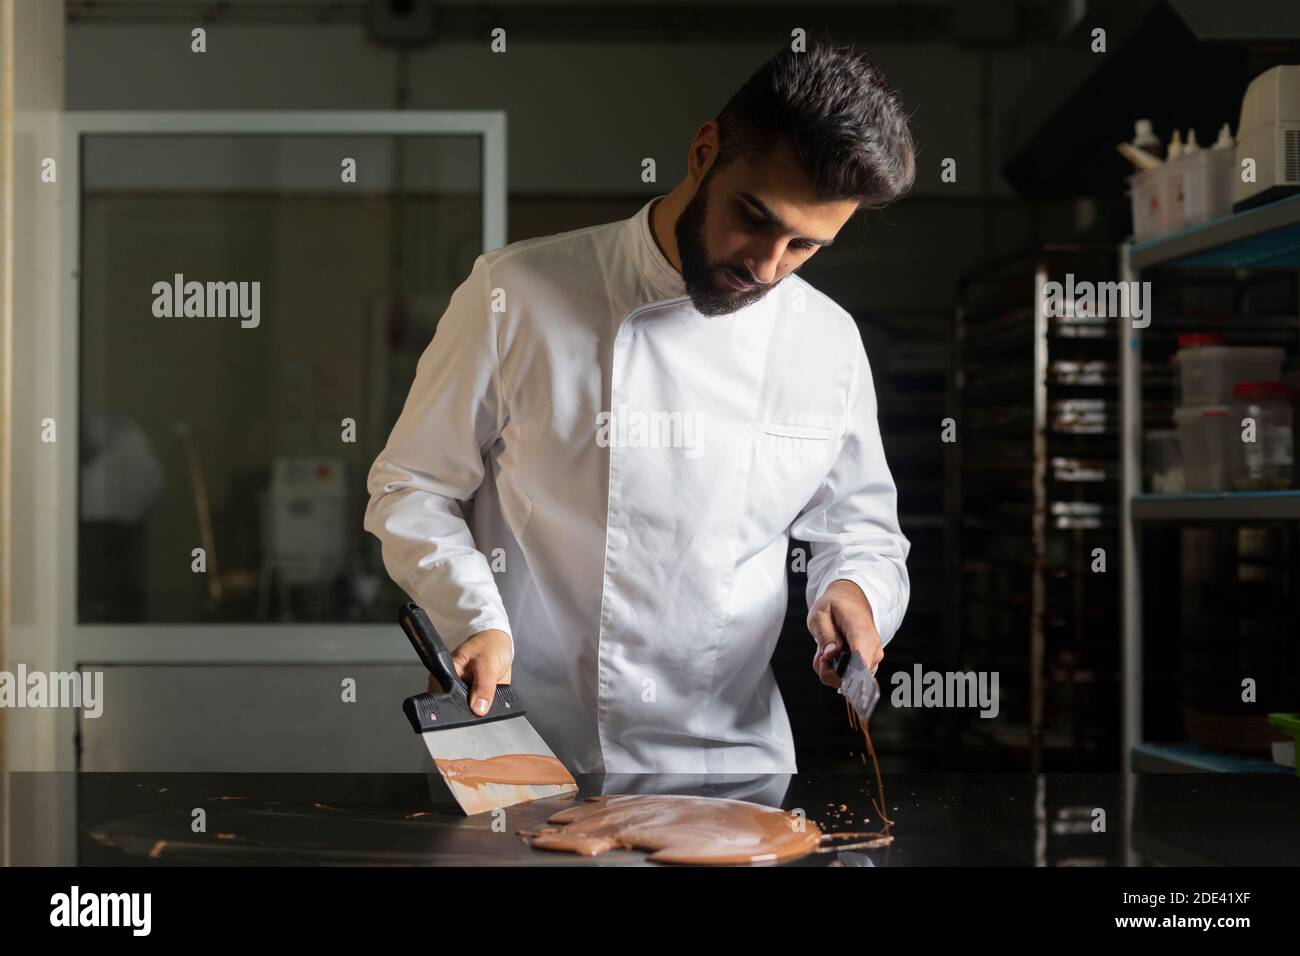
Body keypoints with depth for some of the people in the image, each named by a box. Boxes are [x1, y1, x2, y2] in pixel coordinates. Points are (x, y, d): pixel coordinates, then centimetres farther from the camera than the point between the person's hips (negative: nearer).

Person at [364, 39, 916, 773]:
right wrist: (476, 620, -12)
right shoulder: (519, 297, -4)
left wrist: (854, 592, -3)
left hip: (731, 755, 3)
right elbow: (413, 487, 3)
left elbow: (862, 527, 19)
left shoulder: (830, 344, 6)